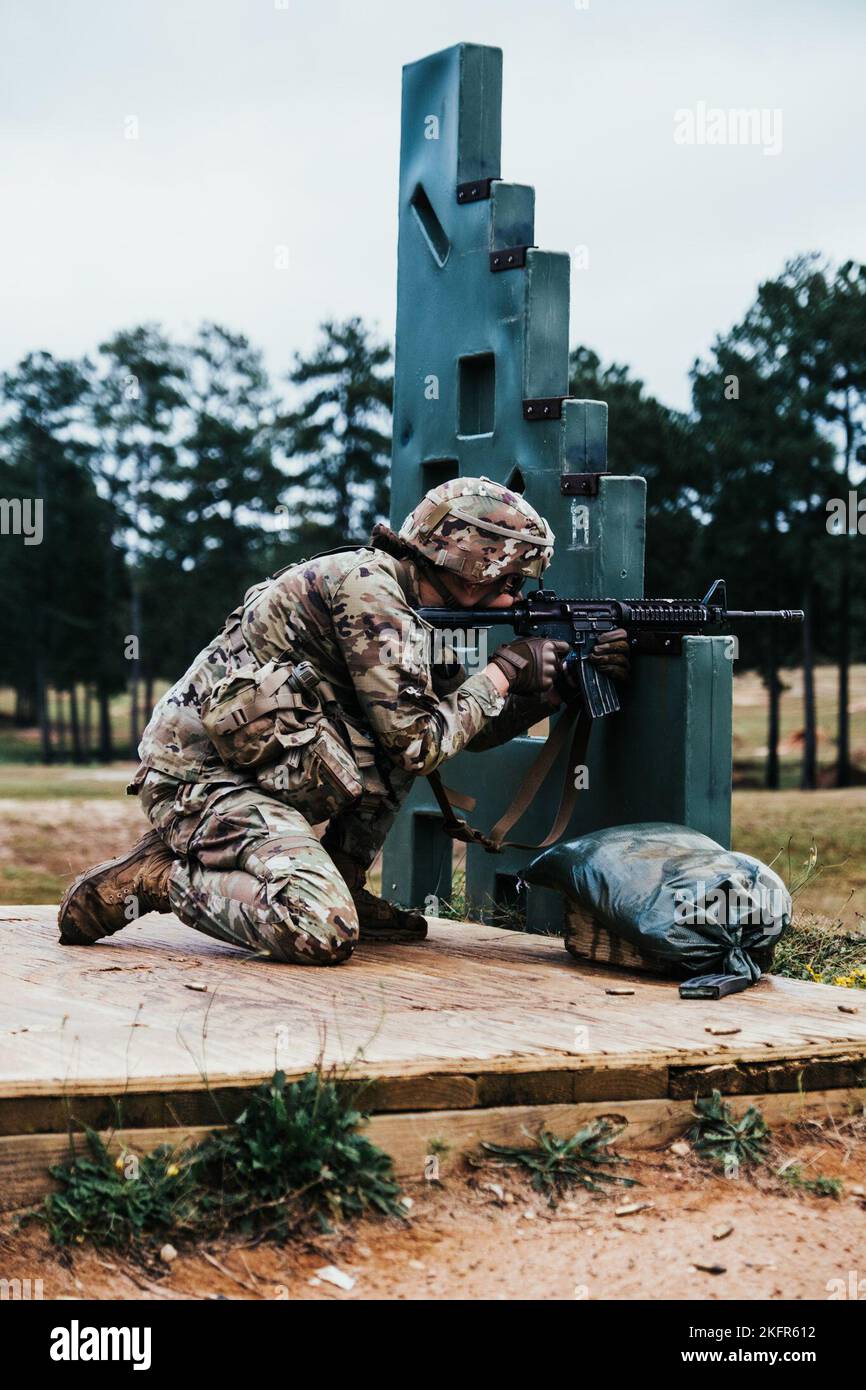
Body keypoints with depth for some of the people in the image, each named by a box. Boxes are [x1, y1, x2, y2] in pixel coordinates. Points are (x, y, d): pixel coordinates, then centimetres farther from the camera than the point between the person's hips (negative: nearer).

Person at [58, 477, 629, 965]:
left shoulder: (412, 609, 14)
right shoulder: (368, 586, -15)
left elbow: (470, 729, 20)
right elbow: (421, 744, -17)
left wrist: (553, 687, 8)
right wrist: (503, 673, -6)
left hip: (255, 767, 10)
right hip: (198, 775, -10)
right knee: (323, 935, -26)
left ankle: (344, 887, 13)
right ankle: (157, 876, -7)